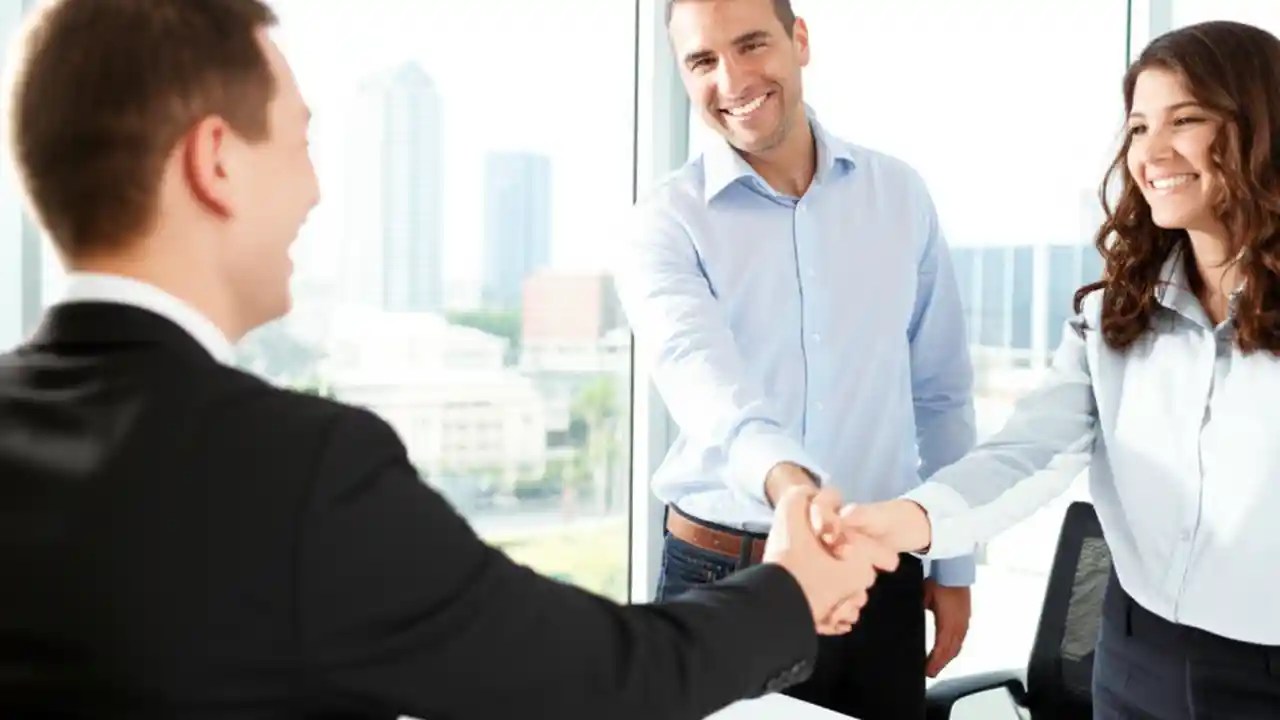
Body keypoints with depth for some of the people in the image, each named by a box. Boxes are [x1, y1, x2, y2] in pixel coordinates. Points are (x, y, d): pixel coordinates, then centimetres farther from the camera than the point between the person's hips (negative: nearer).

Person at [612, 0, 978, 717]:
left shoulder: (900, 194, 2)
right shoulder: (666, 225, -8)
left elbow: (941, 394, 8)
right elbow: (702, 374, -27)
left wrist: (954, 565, 9)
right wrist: (782, 477, -46)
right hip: (724, 580, -2)